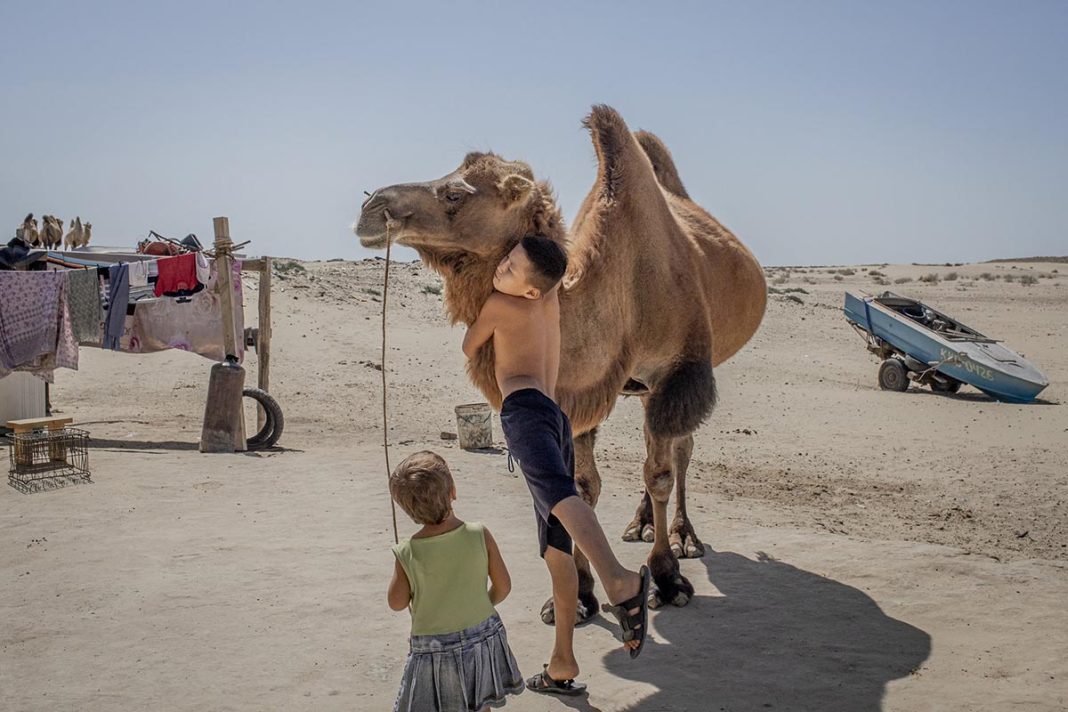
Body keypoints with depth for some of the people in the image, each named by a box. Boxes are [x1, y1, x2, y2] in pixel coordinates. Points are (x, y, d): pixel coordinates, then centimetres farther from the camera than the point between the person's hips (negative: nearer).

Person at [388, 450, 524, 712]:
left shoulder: (407, 553, -18)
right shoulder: (479, 535, -16)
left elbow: (397, 602, -4)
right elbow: (503, 586, -5)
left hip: (435, 650, -2)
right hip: (484, 638, 2)